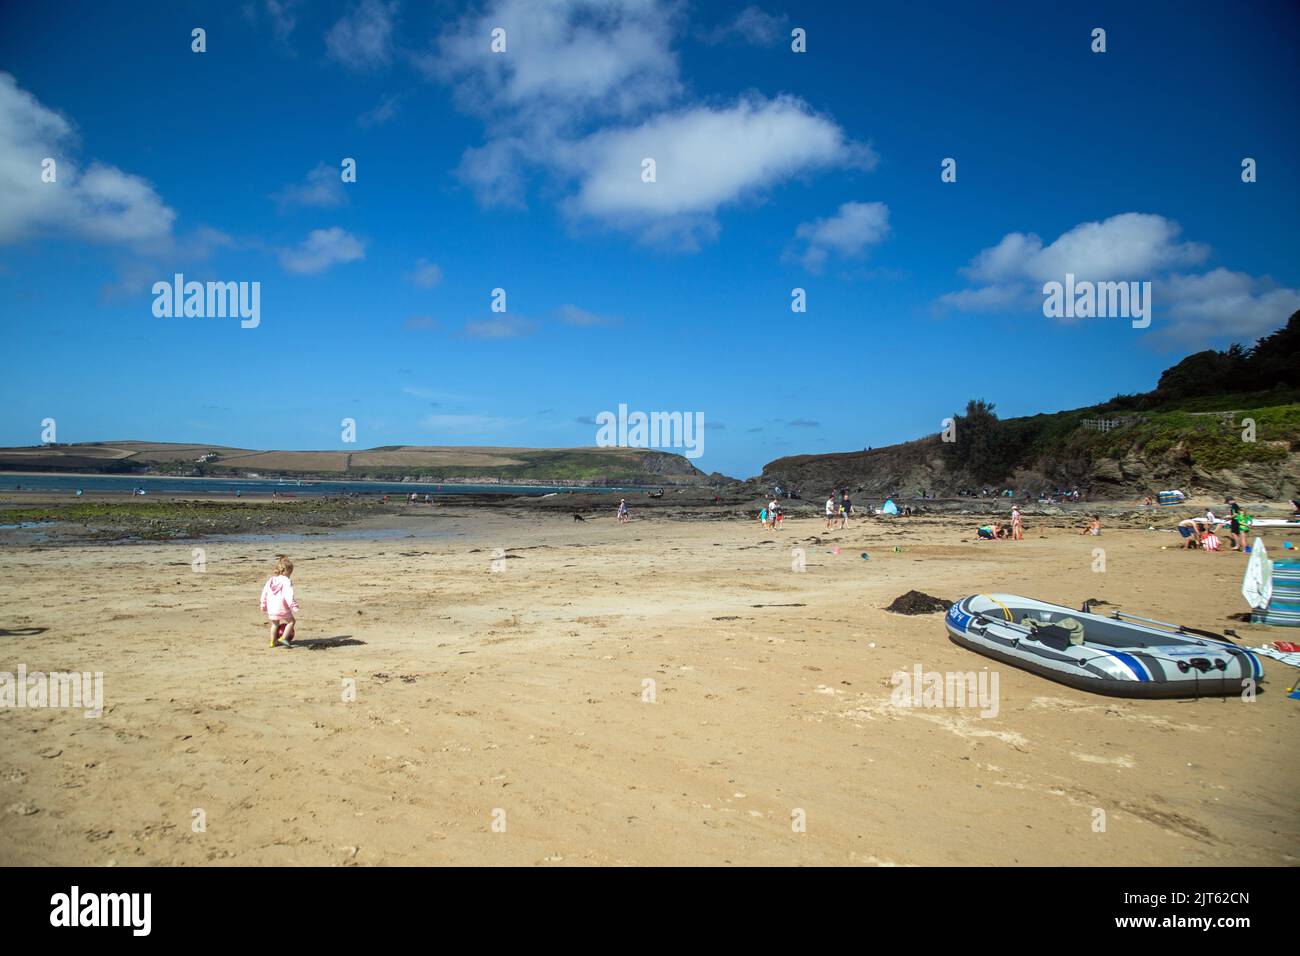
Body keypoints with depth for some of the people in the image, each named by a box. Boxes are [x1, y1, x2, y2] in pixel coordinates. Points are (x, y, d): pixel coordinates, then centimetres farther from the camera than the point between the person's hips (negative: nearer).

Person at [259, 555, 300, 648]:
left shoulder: (270, 580, 9)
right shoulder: (286, 581, -12)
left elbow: (264, 593, 15)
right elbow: (289, 595, -21)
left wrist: (263, 605, 25)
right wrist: (293, 605, -20)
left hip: (271, 609, 6)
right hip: (282, 609, -6)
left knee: (275, 624, 25)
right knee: (291, 621, 10)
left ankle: (273, 641, 28)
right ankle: (283, 637, -2)